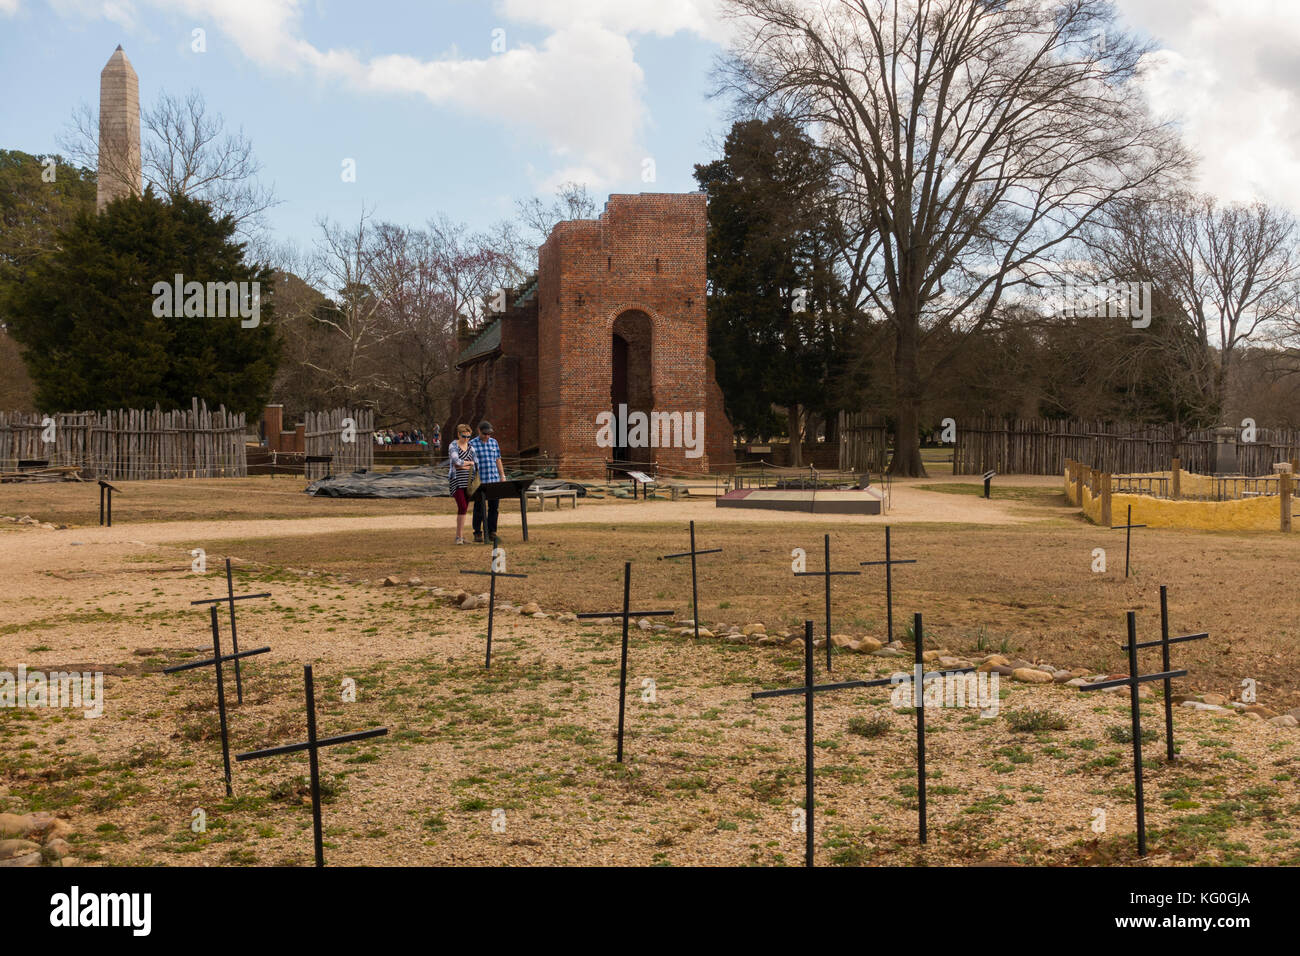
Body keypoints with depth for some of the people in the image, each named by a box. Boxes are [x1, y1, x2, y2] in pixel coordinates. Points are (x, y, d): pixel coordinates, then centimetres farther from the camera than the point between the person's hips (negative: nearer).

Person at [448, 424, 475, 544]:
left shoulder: (470, 446, 12)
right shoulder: (453, 446, -5)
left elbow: (475, 465, 7)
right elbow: (456, 461, -20)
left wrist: (463, 465, -9)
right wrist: (470, 463, -5)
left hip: (467, 481, 5)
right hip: (456, 480, -5)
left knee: (464, 508, 6)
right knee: (462, 507, -14)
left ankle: (460, 535, 12)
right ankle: (459, 536, -11)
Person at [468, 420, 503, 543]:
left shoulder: (494, 442, 12)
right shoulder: (472, 444, -2)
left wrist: (502, 476, 12)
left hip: (494, 480, 4)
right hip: (480, 481, -4)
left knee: (494, 507, 4)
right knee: (479, 508, 0)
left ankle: (492, 532, 13)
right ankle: (477, 533, 8)